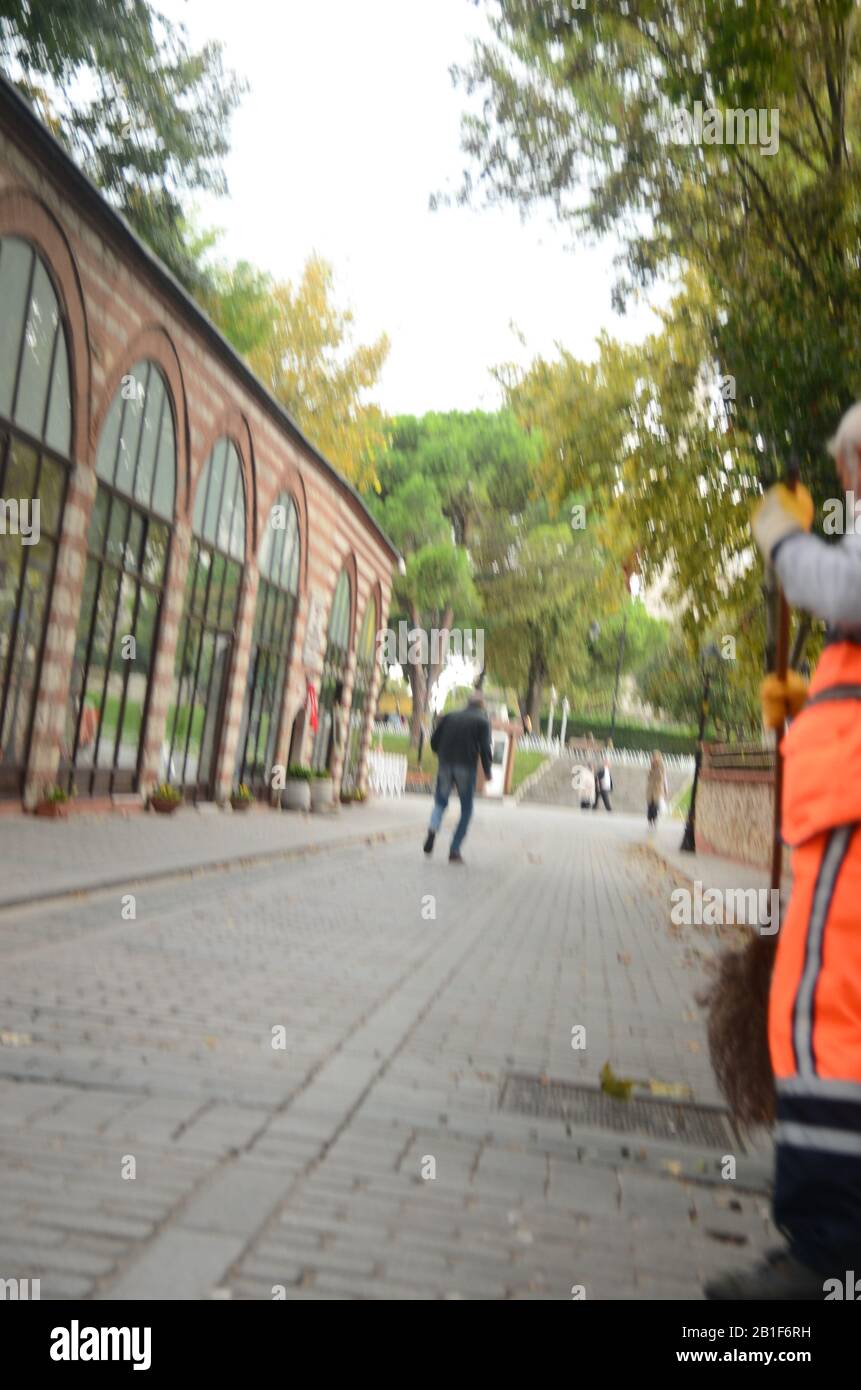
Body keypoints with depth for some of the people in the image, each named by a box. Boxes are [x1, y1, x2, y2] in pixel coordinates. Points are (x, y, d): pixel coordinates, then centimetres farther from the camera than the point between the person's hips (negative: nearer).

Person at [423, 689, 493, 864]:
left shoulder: (449, 717, 12)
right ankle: (455, 851, 3)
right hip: (467, 768, -3)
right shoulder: (482, 721, 2)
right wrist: (488, 771, 2)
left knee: (440, 802, 18)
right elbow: (485, 748, -8)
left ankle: (433, 829, -14)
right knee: (466, 810, 10)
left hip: (445, 766, 3)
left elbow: (434, 741, 11)